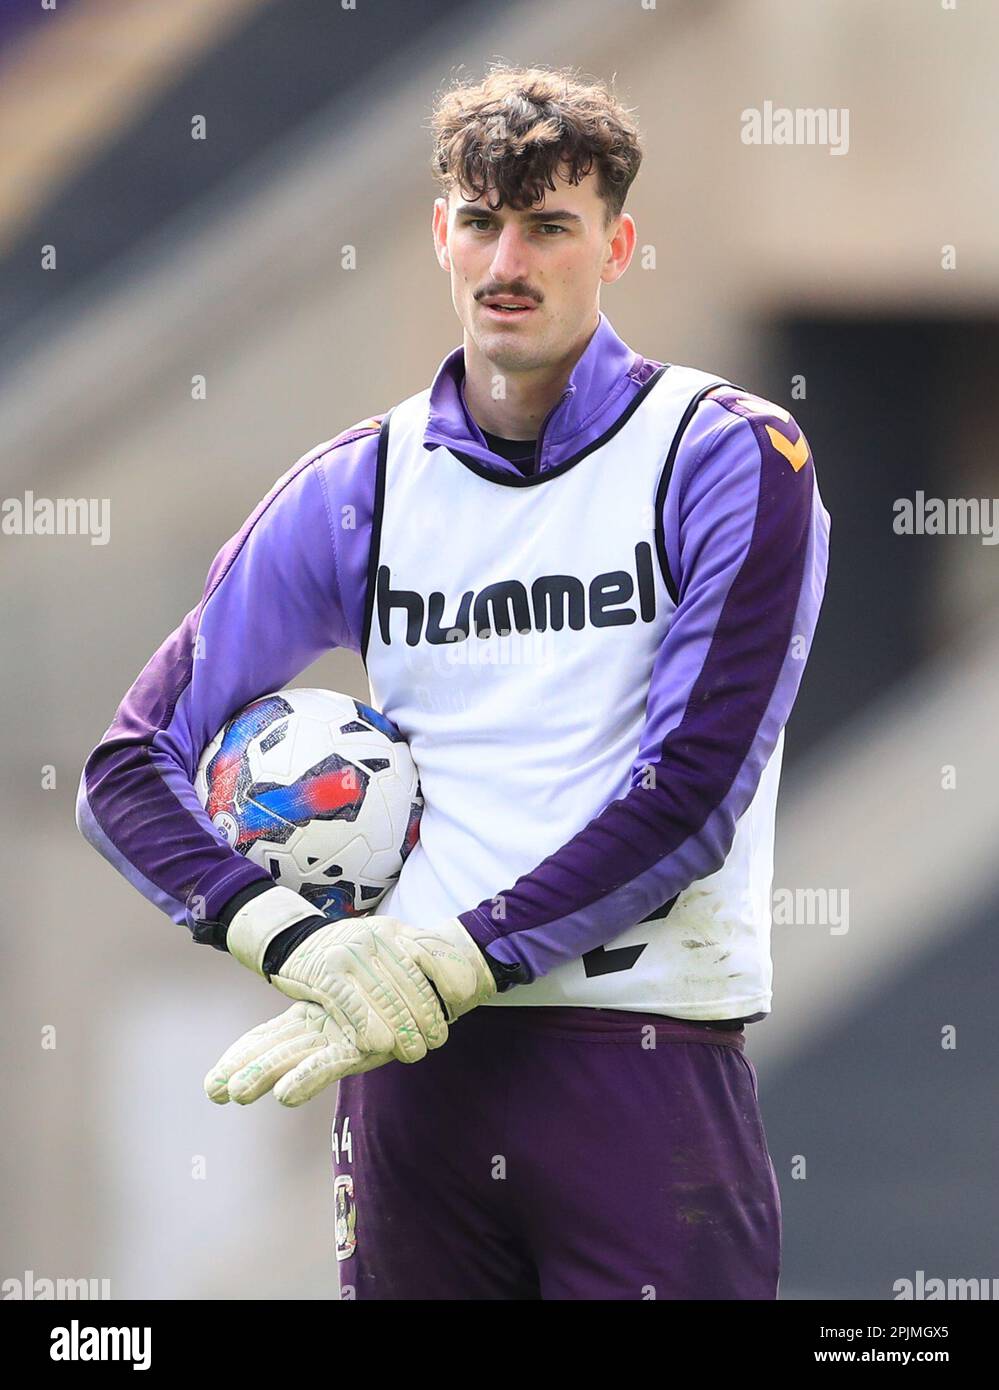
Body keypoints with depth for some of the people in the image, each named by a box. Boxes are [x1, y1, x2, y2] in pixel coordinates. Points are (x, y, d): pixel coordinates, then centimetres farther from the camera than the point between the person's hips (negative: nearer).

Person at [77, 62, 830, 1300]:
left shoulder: (733, 463, -1)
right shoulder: (358, 490, 9)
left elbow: (691, 791, -10)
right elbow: (129, 773, 7)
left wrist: (447, 963, -15)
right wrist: (298, 941, -11)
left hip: (645, 1059, -3)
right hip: (412, 1073, 3)